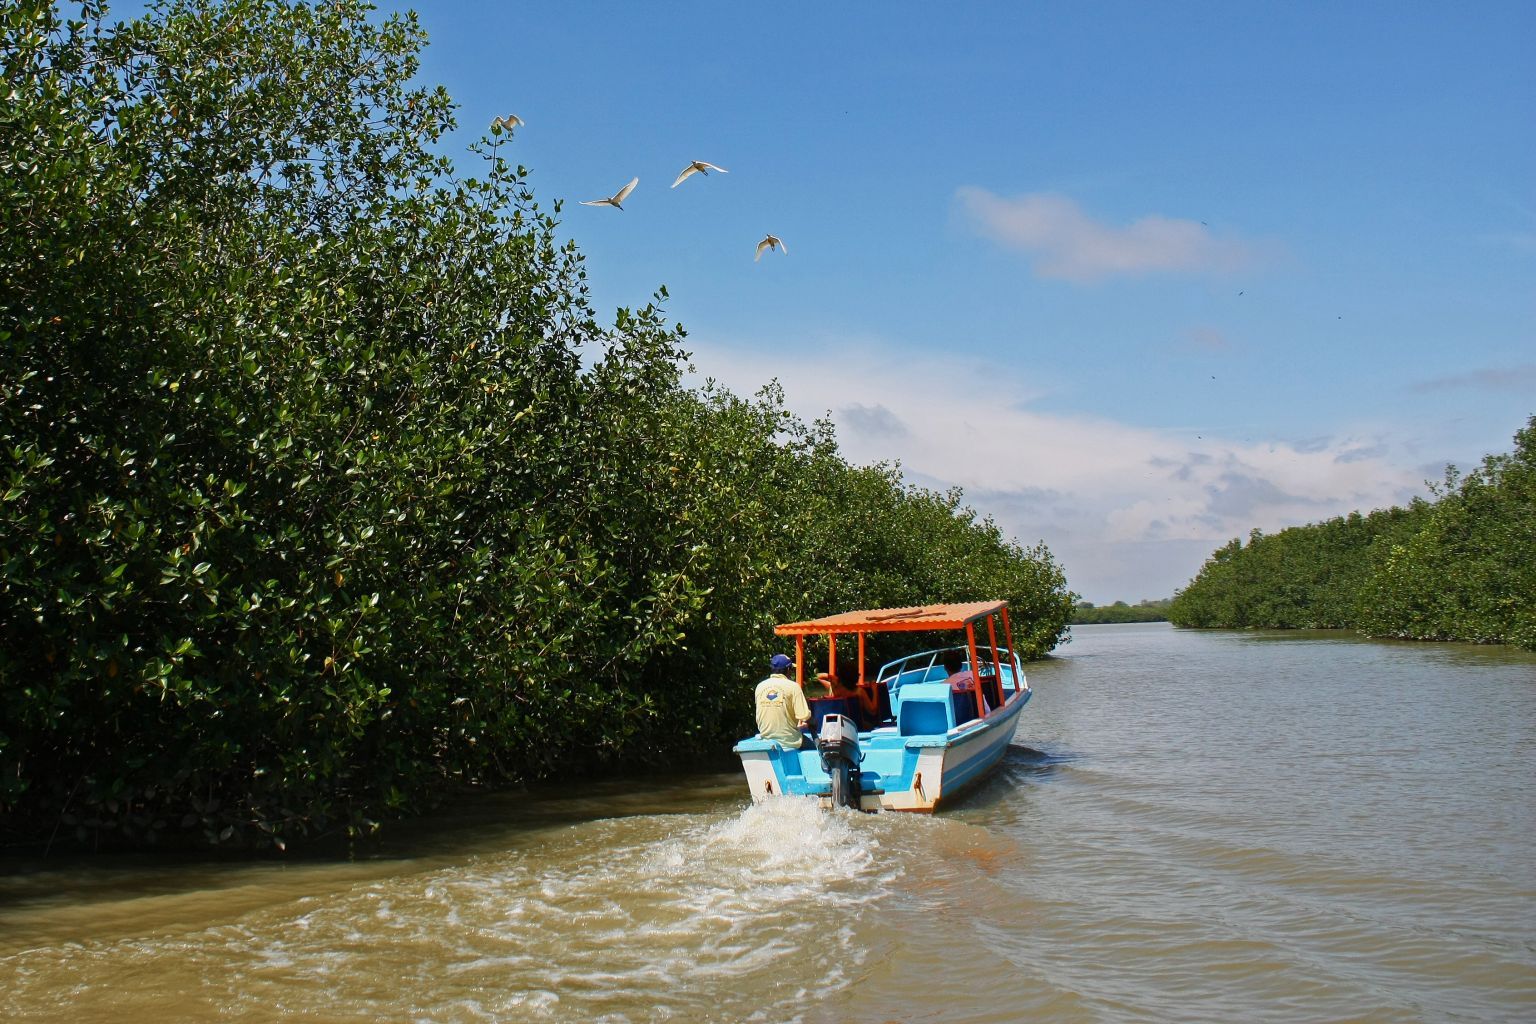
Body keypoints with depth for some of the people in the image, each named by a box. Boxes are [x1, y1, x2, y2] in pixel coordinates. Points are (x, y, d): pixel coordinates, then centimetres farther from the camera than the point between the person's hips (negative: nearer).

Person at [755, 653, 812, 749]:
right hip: (789, 741, -5)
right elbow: (804, 716, -16)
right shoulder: (792, 686, -10)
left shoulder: (760, 686, 3)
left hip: (766, 740, 5)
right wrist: (803, 723, 7)